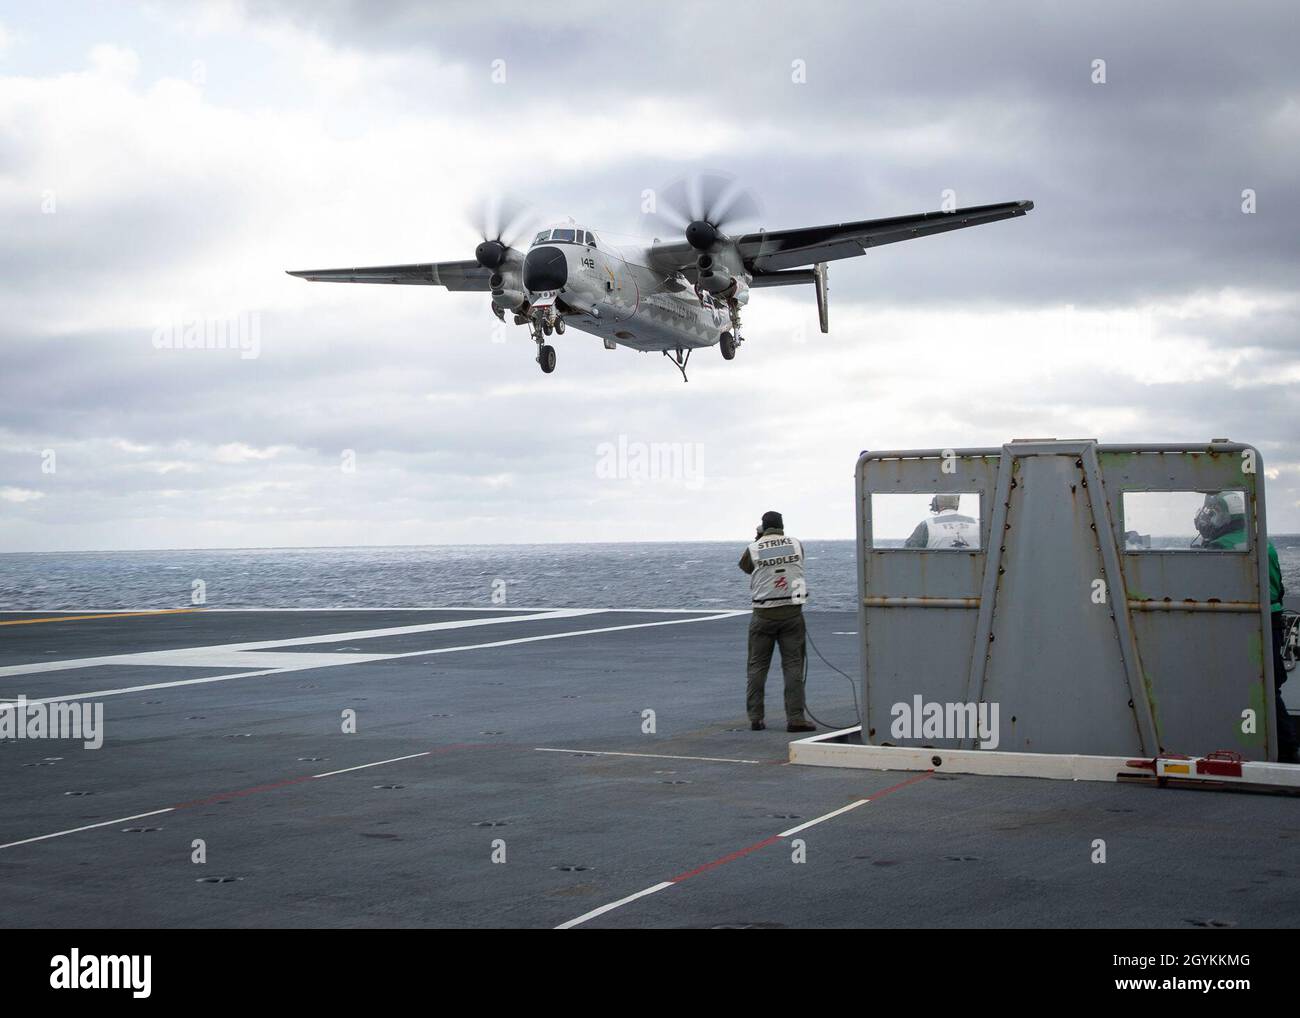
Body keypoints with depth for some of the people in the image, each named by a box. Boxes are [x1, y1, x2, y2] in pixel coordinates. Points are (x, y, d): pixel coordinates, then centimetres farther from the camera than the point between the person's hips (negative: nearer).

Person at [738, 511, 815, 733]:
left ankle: (755, 718, 9)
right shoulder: (796, 544, 2)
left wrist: (757, 539, 24)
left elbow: (744, 565, 17)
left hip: (764, 615, -1)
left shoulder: (754, 549, -4)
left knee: (757, 666, 9)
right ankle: (795, 718, -4)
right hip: (792, 612, 1)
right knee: (793, 666, 1)